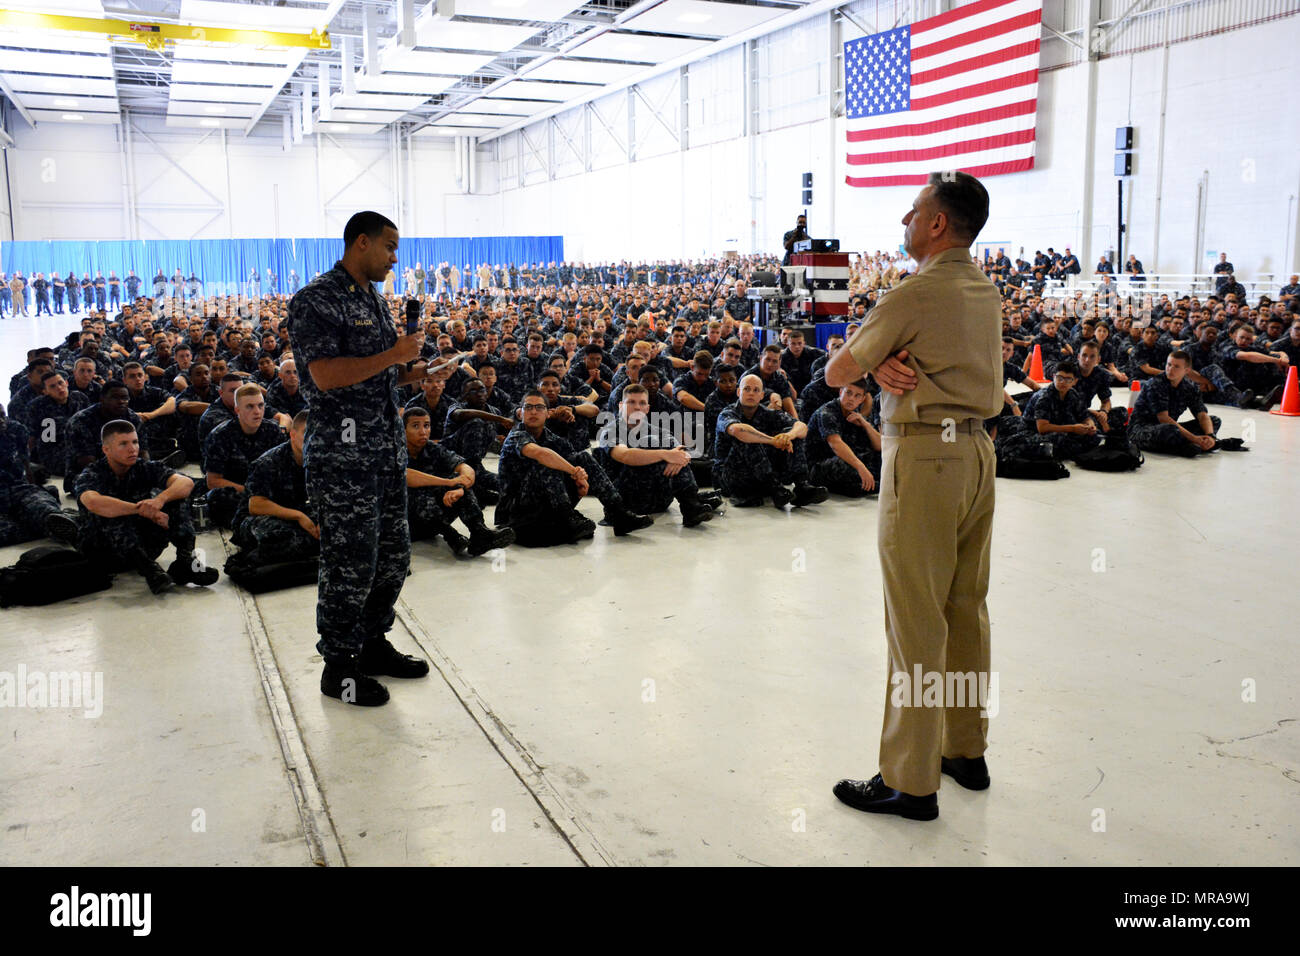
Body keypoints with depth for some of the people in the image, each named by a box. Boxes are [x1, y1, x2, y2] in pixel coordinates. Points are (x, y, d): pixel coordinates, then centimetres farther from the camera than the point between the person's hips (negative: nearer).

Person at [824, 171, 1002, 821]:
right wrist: (885, 364, -7)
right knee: (966, 609, 16)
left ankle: (911, 783, 6)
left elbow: (835, 374, -7)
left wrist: (873, 361, 14)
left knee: (917, 623, -3)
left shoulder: (915, 296, -14)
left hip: (924, 457, -9)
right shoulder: (987, 291, 12)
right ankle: (966, 750, 29)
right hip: (977, 452, 9)